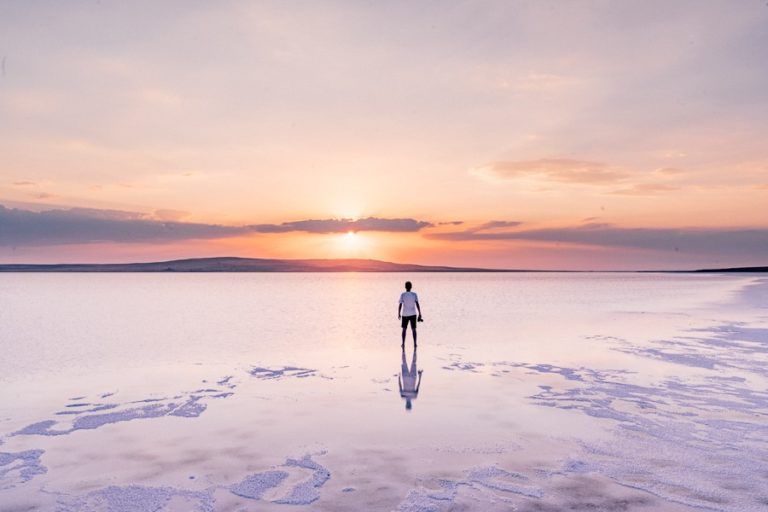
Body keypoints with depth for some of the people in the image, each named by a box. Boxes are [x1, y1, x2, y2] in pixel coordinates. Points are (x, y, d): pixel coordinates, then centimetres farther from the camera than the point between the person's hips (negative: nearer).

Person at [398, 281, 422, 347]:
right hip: (413, 314, 1)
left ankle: (403, 344, 12)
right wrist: (420, 314, -5)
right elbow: (417, 305, -9)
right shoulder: (414, 295, -4)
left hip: (405, 315, 0)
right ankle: (415, 343, 5)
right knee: (413, 329, 9)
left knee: (404, 329, 12)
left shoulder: (402, 295, -6)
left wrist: (398, 314, 2)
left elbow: (400, 305, -8)